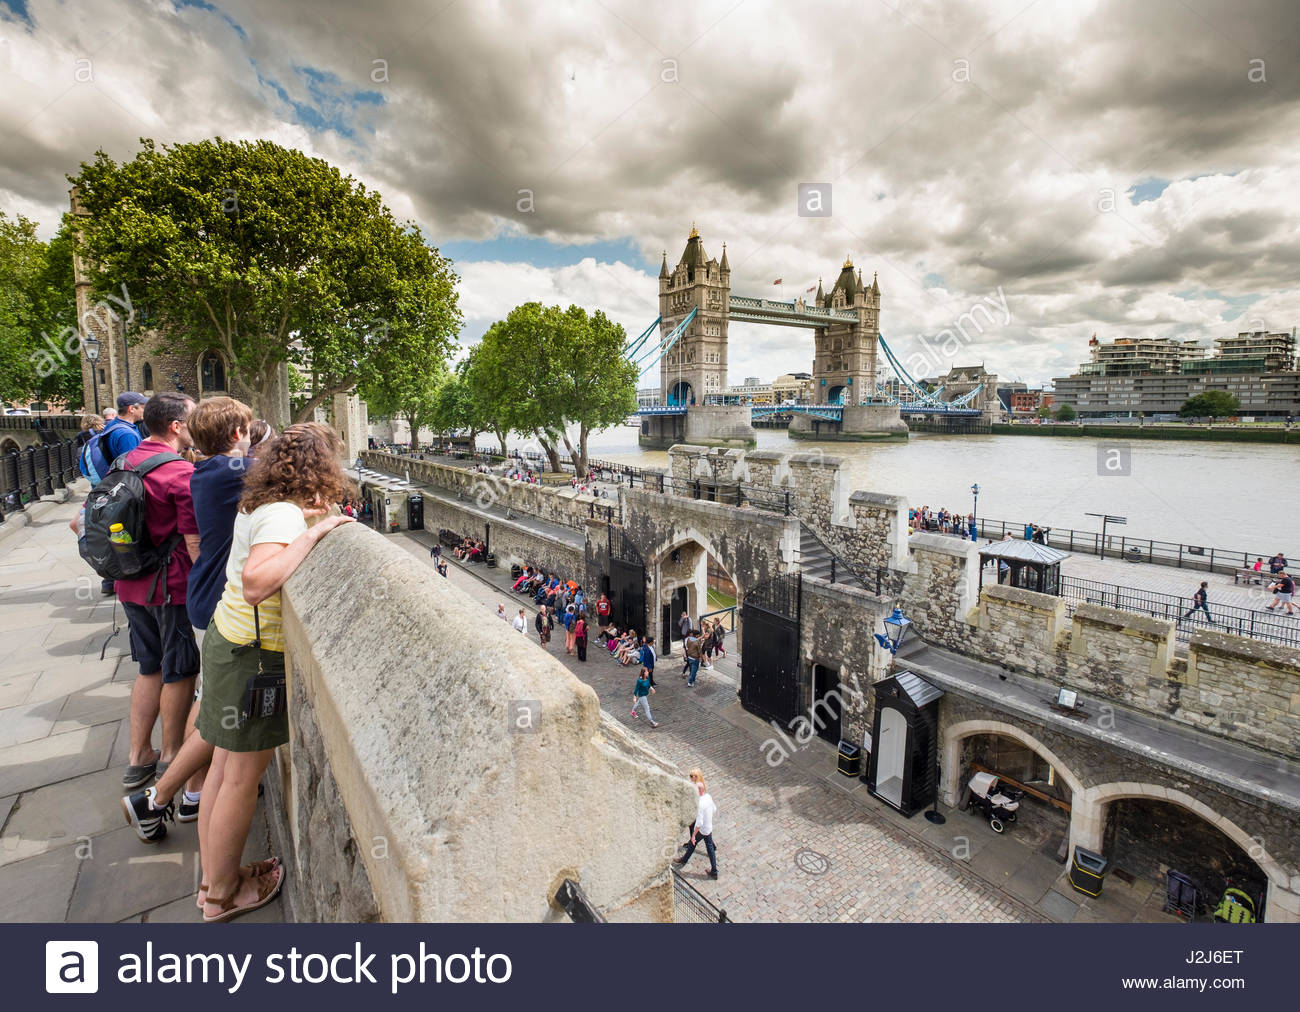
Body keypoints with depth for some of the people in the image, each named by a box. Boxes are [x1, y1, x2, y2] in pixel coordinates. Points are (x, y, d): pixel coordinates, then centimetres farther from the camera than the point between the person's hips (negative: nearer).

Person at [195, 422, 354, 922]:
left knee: (225, 767, 20)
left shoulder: (258, 503, 4)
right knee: (243, 778, 8)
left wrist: (307, 518, 10)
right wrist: (312, 534, -33)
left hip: (226, 638, 9)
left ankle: (212, 878, 37)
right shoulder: (284, 514, -23)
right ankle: (223, 894, 28)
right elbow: (256, 583, -36)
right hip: (254, 655, -9)